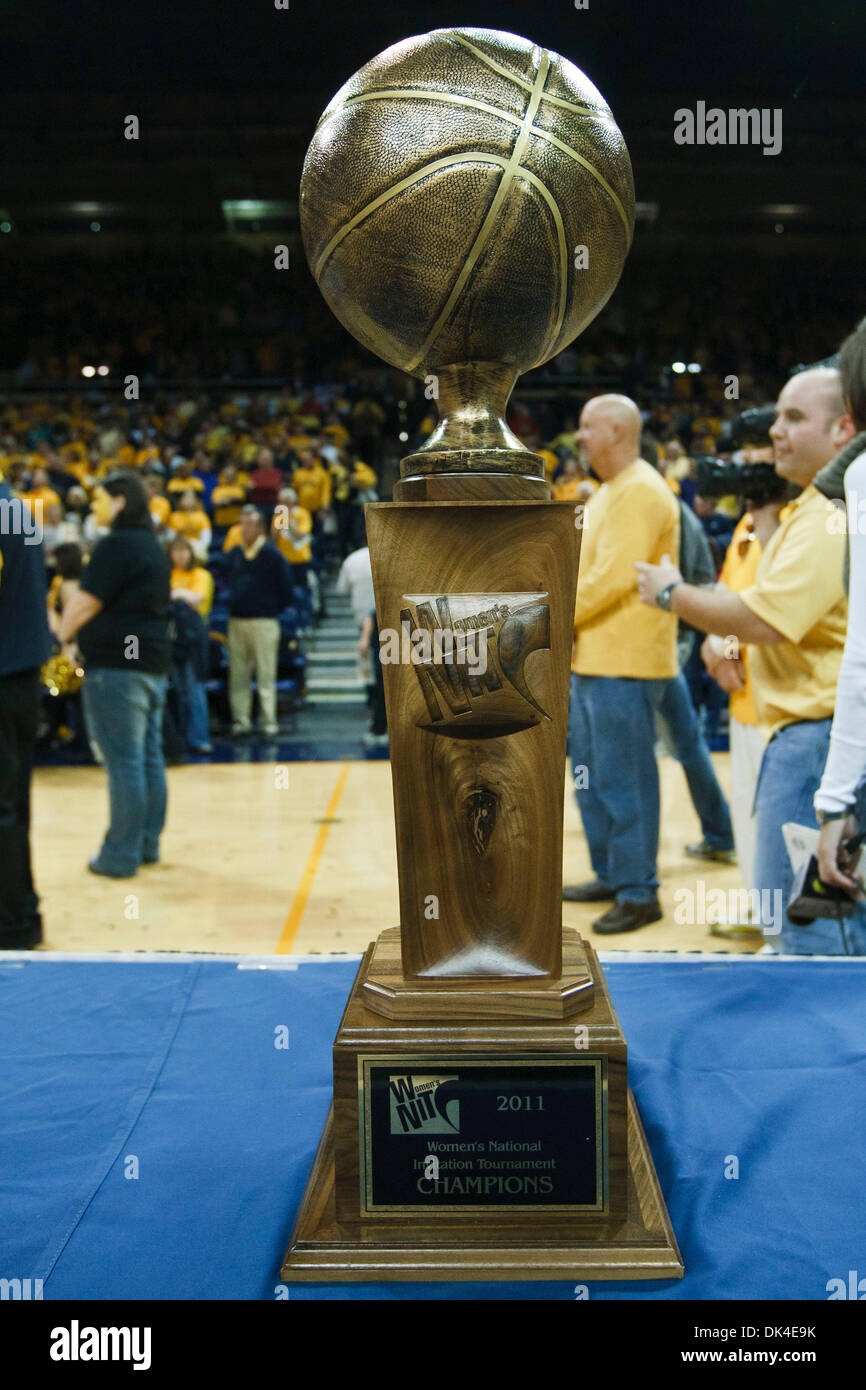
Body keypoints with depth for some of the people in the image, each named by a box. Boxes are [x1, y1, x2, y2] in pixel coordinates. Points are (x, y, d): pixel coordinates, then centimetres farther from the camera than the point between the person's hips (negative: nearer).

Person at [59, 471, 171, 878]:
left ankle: (121, 855, 0)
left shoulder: (116, 544, -12)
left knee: (123, 761, -5)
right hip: (153, 663, 9)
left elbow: (86, 603, -13)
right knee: (149, 757, 11)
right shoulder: (153, 546, 16)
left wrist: (58, 636, 1)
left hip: (116, 667, -9)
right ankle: (147, 844, 19)